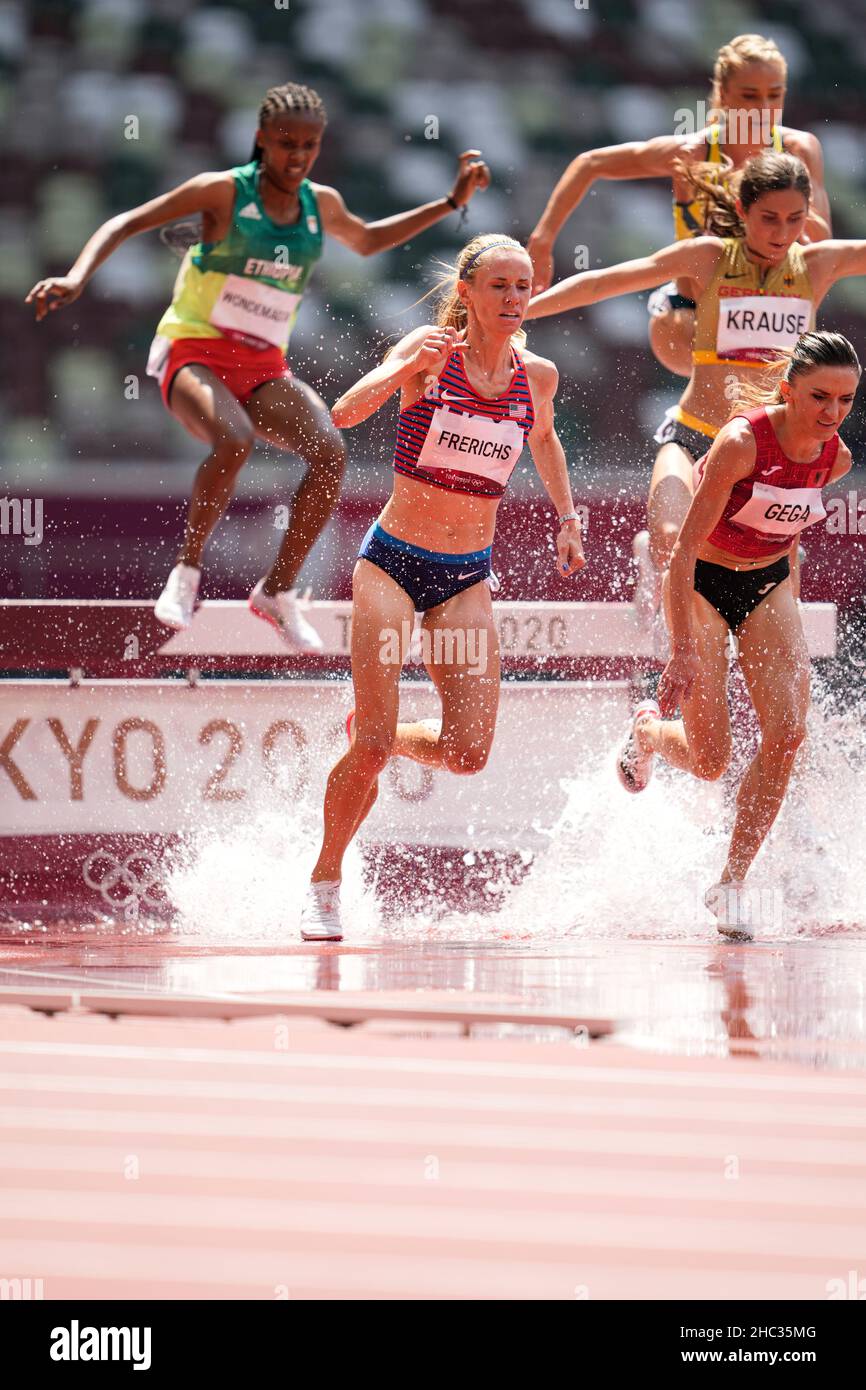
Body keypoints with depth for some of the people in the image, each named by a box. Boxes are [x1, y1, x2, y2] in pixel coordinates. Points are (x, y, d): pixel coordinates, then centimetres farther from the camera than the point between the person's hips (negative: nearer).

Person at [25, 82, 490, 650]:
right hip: (195, 353, -5)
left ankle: (278, 591, -8)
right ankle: (188, 569, -15)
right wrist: (77, 279, -23)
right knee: (235, 441, -37)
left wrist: (451, 203, 25)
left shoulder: (321, 205, 9)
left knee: (330, 451, -23)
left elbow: (367, 240, 33)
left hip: (264, 368, 5)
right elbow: (125, 224, -6)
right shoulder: (224, 192, -7)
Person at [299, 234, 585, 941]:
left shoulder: (537, 374, 3)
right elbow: (346, 412, -24)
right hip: (393, 561, -4)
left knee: (468, 752, -7)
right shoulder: (432, 350, -9)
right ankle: (325, 884, 10)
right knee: (372, 748, -11)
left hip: (467, 577, 4)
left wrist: (567, 518, 19)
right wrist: (412, 367, -38)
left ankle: (378, 735, 26)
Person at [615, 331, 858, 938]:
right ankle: (649, 731, 32)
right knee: (710, 761, -5)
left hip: (768, 586, 5)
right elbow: (684, 550, -27)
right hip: (703, 585, -5)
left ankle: (733, 883, -1)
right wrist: (682, 653, -31)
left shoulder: (835, 458, -11)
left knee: (787, 734, -14)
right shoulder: (742, 442, -29)